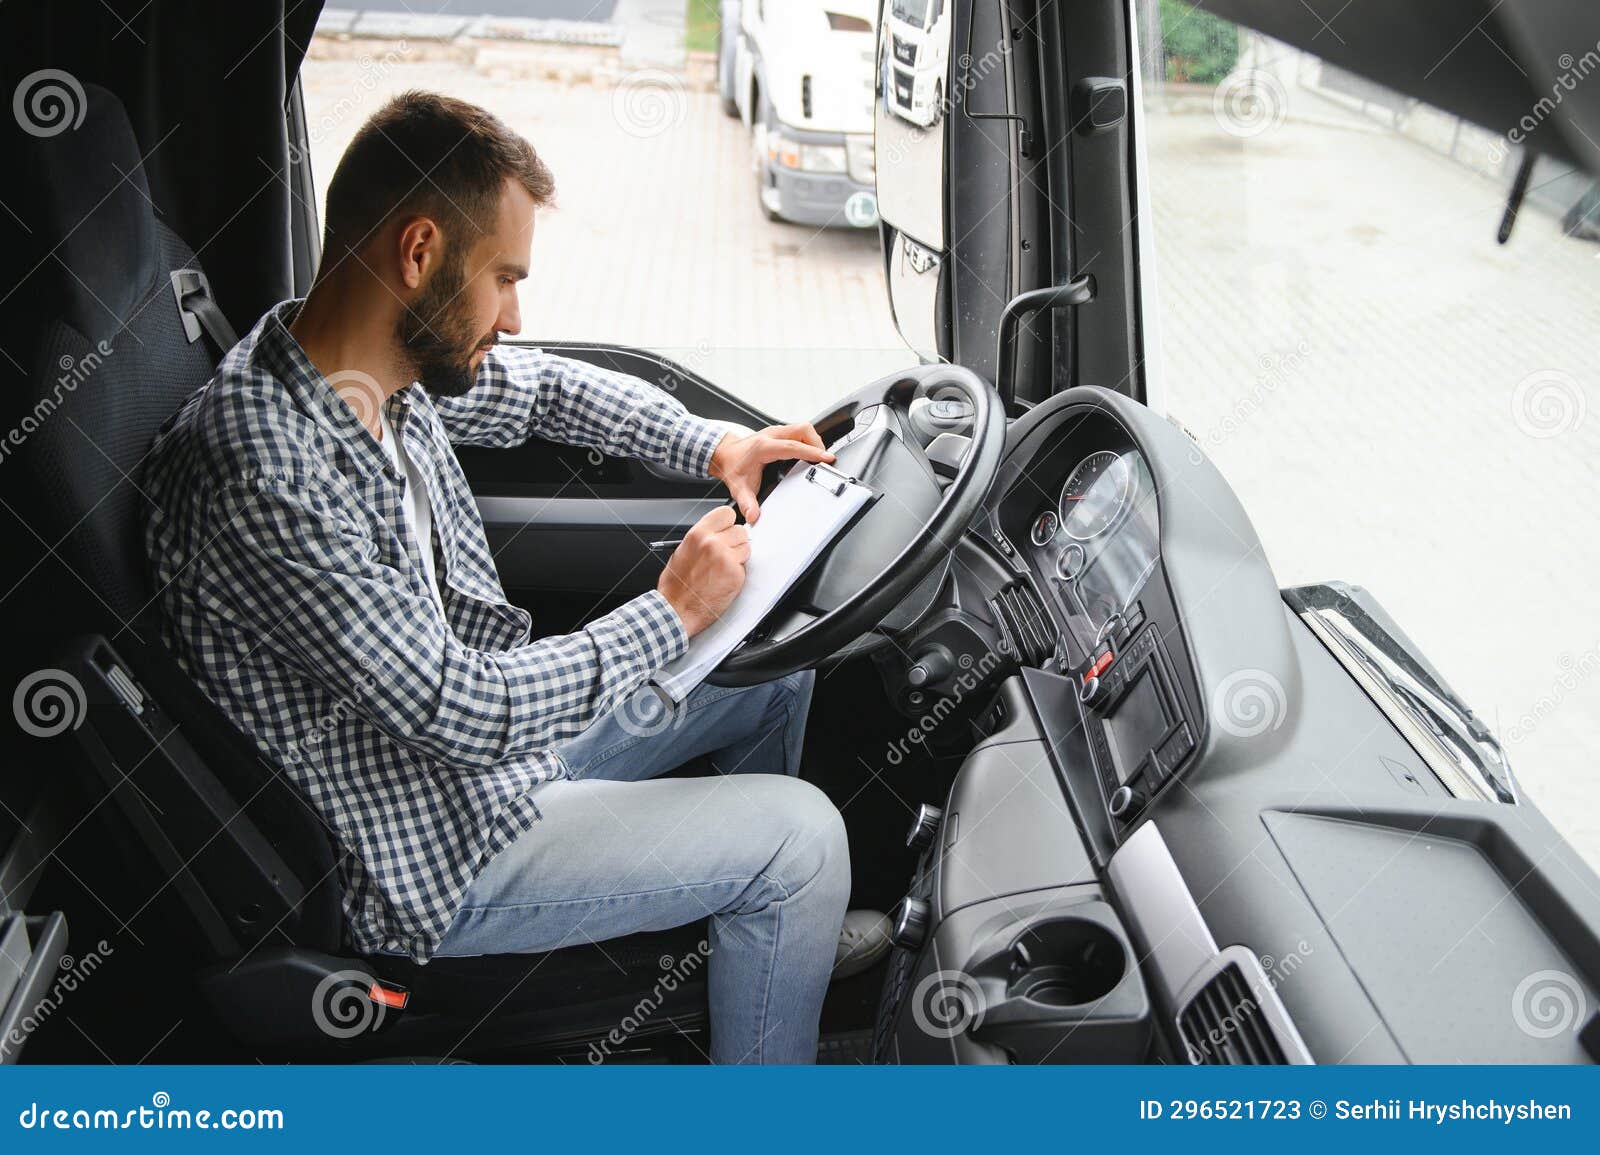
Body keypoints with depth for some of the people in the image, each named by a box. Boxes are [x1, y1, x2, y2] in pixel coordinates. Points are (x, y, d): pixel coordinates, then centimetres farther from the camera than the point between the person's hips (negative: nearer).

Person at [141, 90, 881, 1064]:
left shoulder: (384, 367, -5)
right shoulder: (268, 478, -33)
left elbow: (542, 388, 15)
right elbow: (461, 712, -31)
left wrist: (714, 445, 2)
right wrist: (671, 614, -21)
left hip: (488, 733, 9)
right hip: (424, 851, -9)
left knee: (776, 662, 13)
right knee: (800, 837, -13)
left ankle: (785, 927, 35)